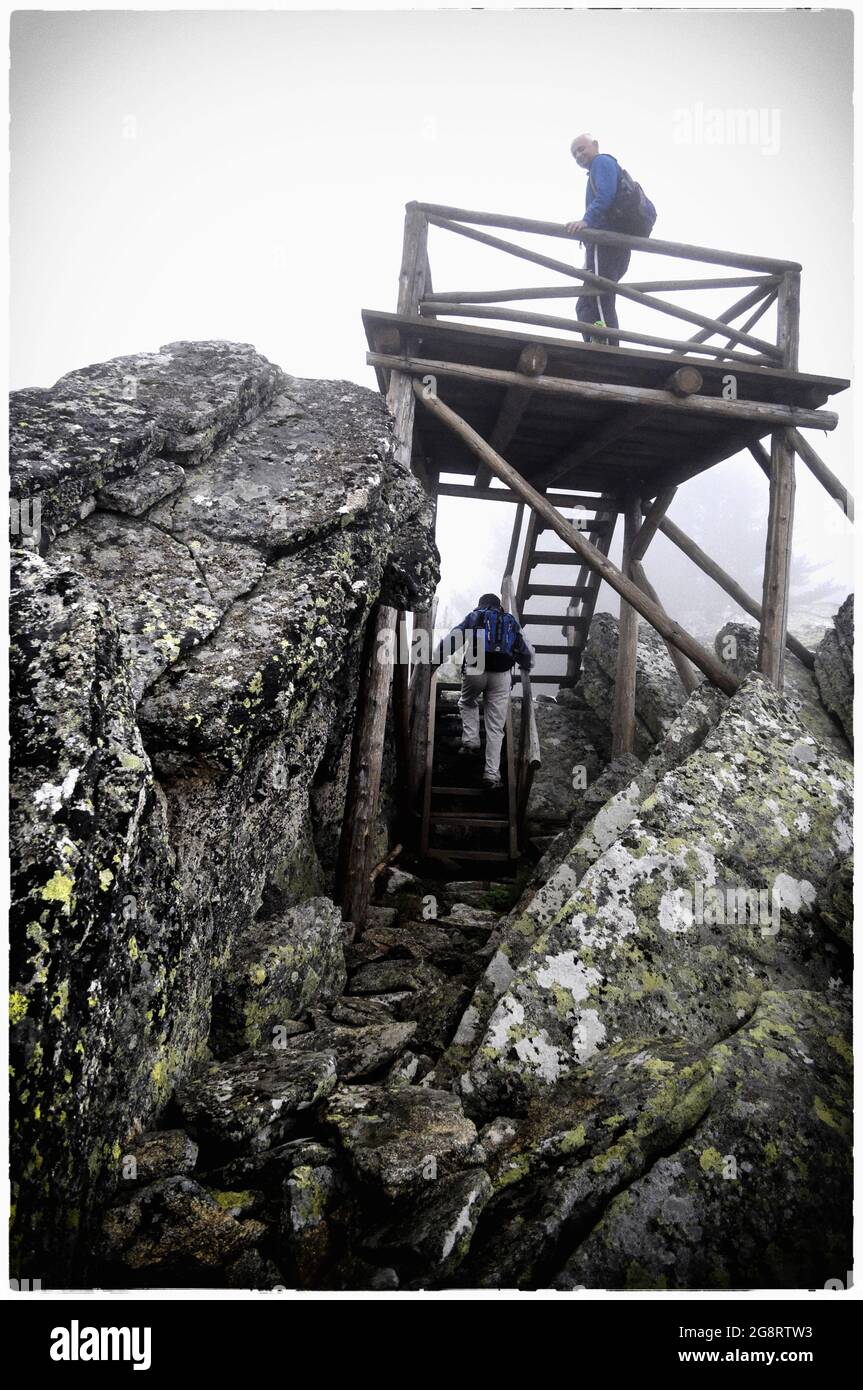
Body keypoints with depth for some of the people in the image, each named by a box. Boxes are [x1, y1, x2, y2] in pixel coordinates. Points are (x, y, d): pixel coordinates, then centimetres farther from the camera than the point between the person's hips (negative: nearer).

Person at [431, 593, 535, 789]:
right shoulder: (511, 622, 22)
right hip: (501, 675, 1)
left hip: (475, 670, -1)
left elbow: (449, 641, 6)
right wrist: (526, 667, 44)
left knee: (467, 703, 30)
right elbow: (527, 651, 26)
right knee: (496, 727, 4)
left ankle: (470, 740, 10)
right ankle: (492, 773, 1)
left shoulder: (473, 617, 15)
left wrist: (434, 662, 10)